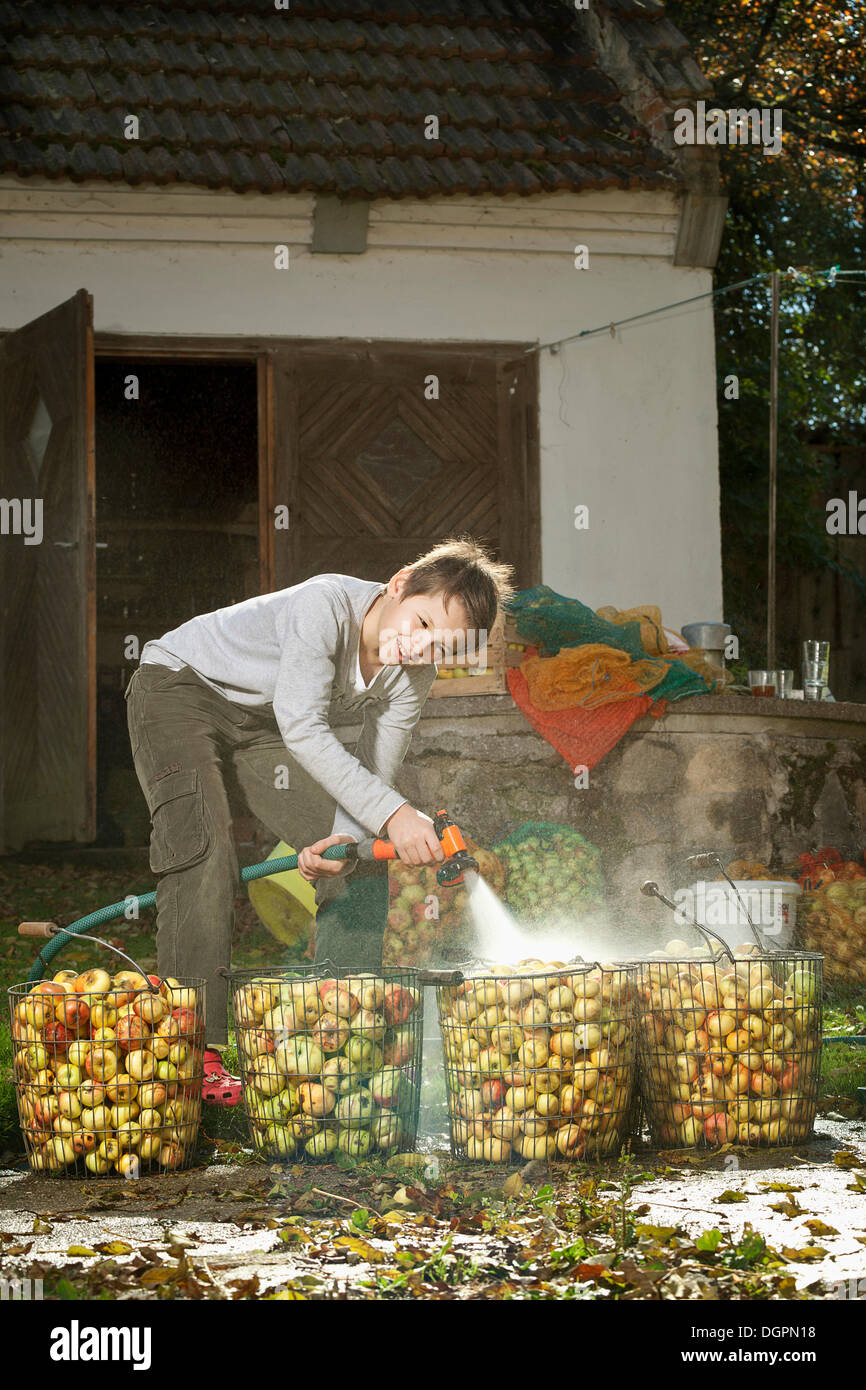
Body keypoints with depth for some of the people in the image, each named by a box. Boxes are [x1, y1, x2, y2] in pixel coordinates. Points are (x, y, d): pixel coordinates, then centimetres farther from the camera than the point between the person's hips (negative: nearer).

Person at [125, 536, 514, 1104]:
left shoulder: (412, 677, -12)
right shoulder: (327, 604, -34)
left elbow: (373, 776, -6)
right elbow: (302, 728, -42)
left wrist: (343, 842, -26)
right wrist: (393, 813, -48)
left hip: (259, 727, 7)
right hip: (179, 688, -7)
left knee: (364, 861, -1)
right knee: (206, 850, -28)